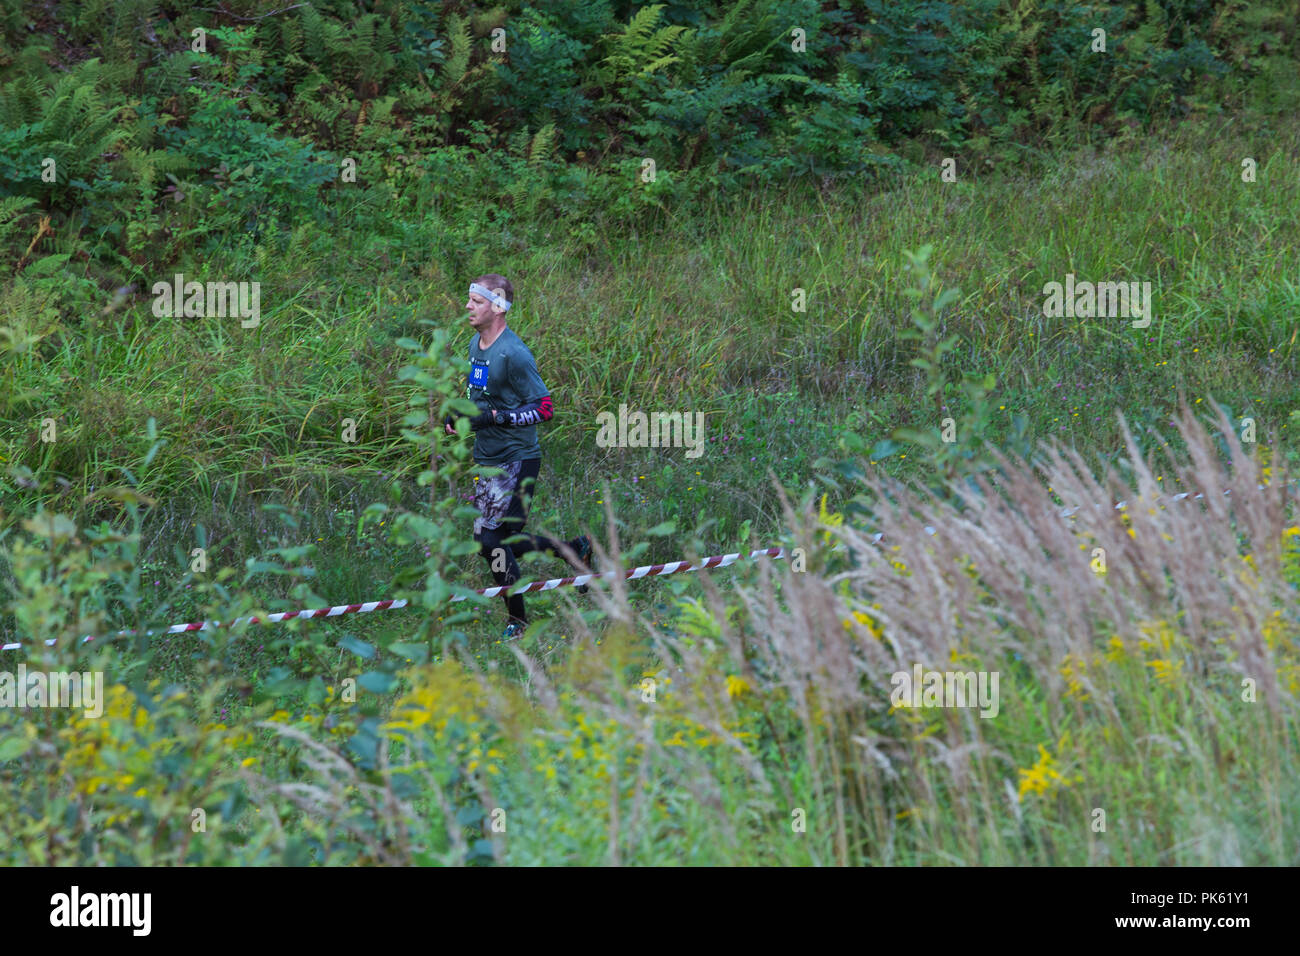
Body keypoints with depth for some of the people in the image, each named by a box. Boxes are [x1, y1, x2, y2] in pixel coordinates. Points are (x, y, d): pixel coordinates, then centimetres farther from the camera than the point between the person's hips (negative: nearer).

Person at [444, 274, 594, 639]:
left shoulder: (513, 354, -19)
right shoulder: (475, 345, 9)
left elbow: (544, 408, -18)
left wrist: (495, 417, -26)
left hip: (517, 461, -9)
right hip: (487, 458, 9)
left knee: (493, 541, -9)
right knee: (488, 542, 10)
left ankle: (517, 622, 8)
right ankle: (576, 549, 25)